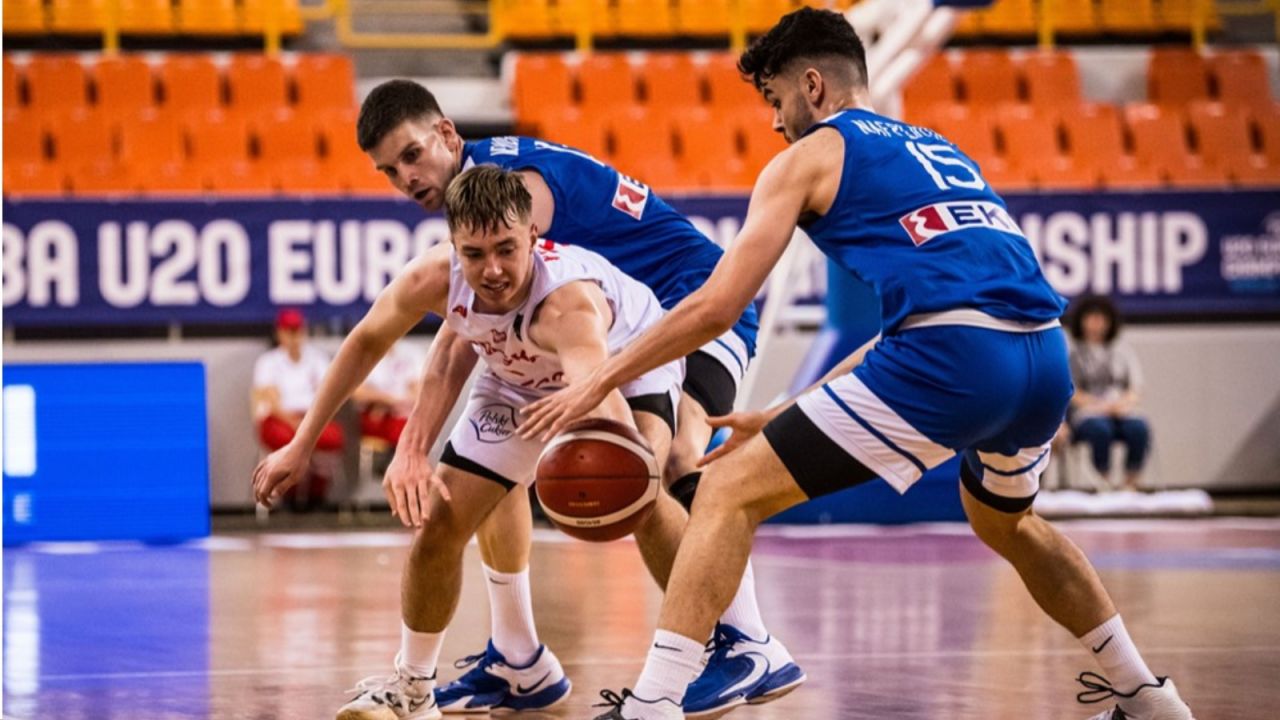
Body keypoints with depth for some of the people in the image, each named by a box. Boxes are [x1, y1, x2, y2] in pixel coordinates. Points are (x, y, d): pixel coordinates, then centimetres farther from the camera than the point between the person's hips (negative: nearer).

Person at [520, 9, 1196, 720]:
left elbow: (716, 306, 5)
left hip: (950, 362, -7)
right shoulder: (935, 150, 32)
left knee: (728, 492, 0)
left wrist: (599, 381, 15)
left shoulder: (808, 156, 12)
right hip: (1046, 356, 7)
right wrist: (782, 417, 36)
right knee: (1005, 522, 38)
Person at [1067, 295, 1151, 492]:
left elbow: (1135, 387, 13)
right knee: (1100, 429, -39)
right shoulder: (1073, 354, 9)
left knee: (1139, 428, -33)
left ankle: (1130, 485, -31)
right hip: (1087, 413, -3)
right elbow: (1071, 393, 0)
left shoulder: (1122, 351, 19)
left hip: (1121, 410, 3)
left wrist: (1124, 402, -10)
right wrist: (1100, 405, -14)